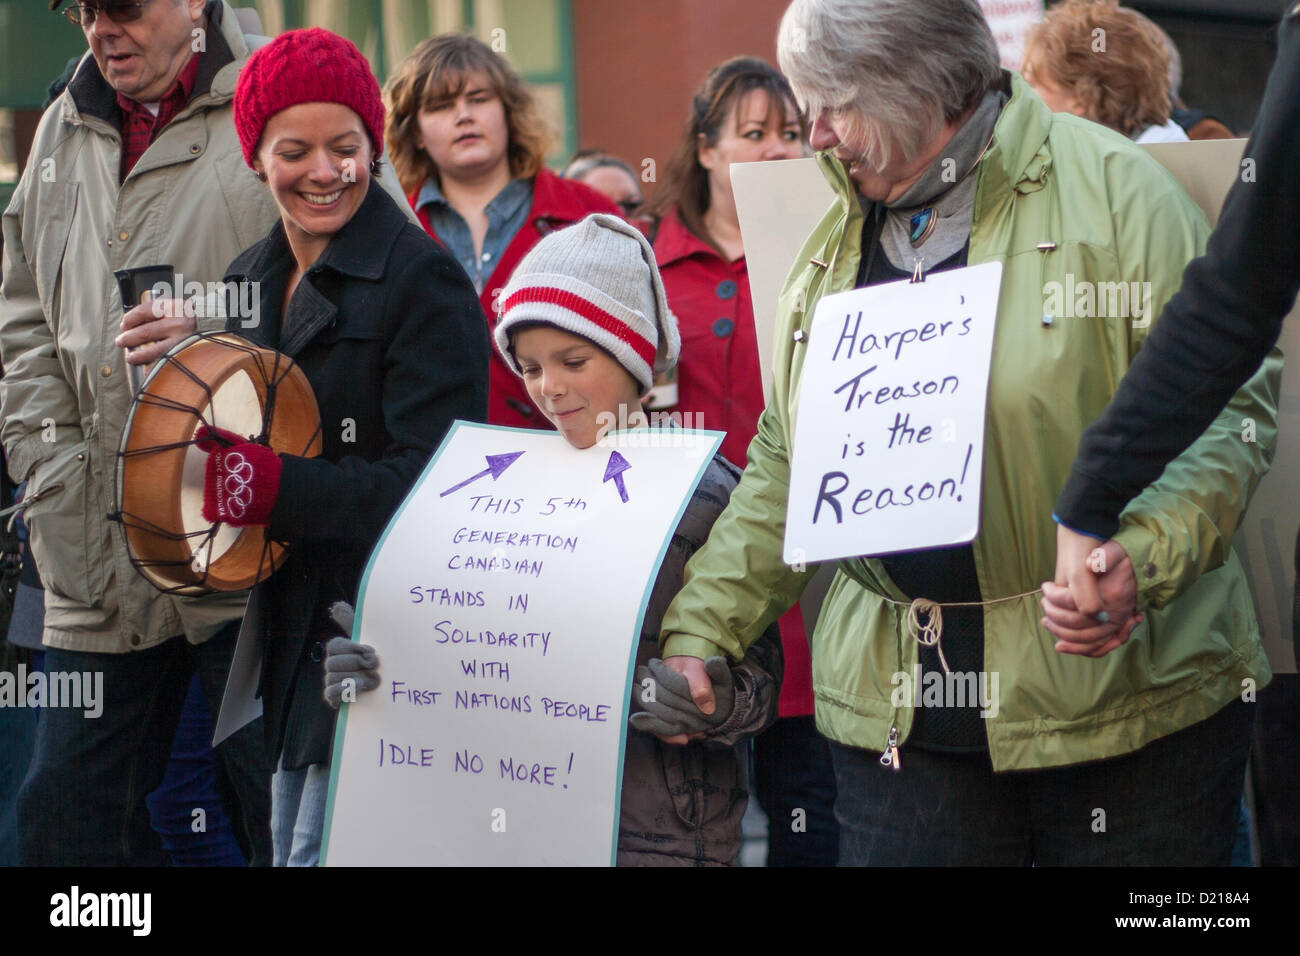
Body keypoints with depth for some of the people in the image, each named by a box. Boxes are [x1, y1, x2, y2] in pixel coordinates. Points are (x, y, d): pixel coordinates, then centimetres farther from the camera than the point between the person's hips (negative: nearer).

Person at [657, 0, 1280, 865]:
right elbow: (785, 468, 19)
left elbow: (1226, 408, -9)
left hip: (1124, 690, -4)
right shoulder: (837, 242, 14)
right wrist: (700, 628, 12)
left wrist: (1134, 560, -23)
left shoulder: (1111, 188, -5)